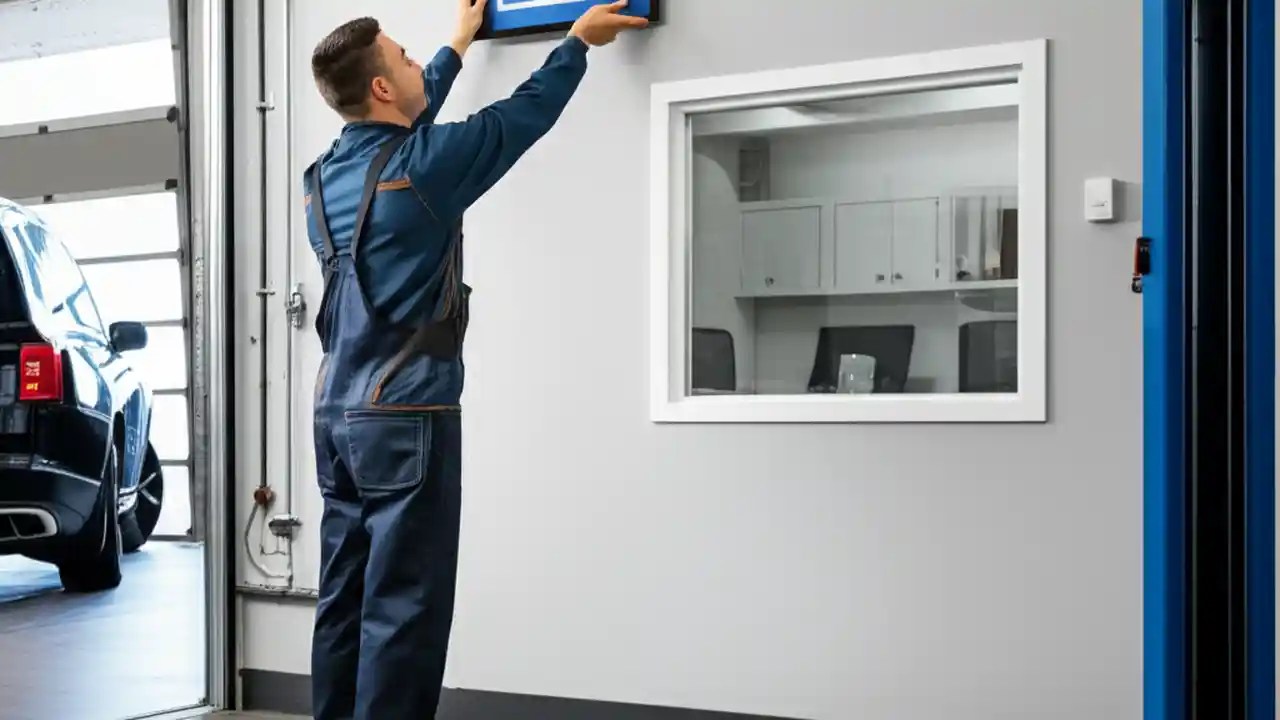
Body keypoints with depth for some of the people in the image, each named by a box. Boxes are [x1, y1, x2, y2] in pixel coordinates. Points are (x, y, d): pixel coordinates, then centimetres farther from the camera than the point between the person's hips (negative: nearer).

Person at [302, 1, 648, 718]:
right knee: (403, 610, -4)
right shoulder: (422, 165, -12)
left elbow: (401, 130, 28)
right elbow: (525, 114, 0)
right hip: (404, 416, -8)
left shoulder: (326, 175, 9)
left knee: (345, 601, 10)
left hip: (338, 412, 8)